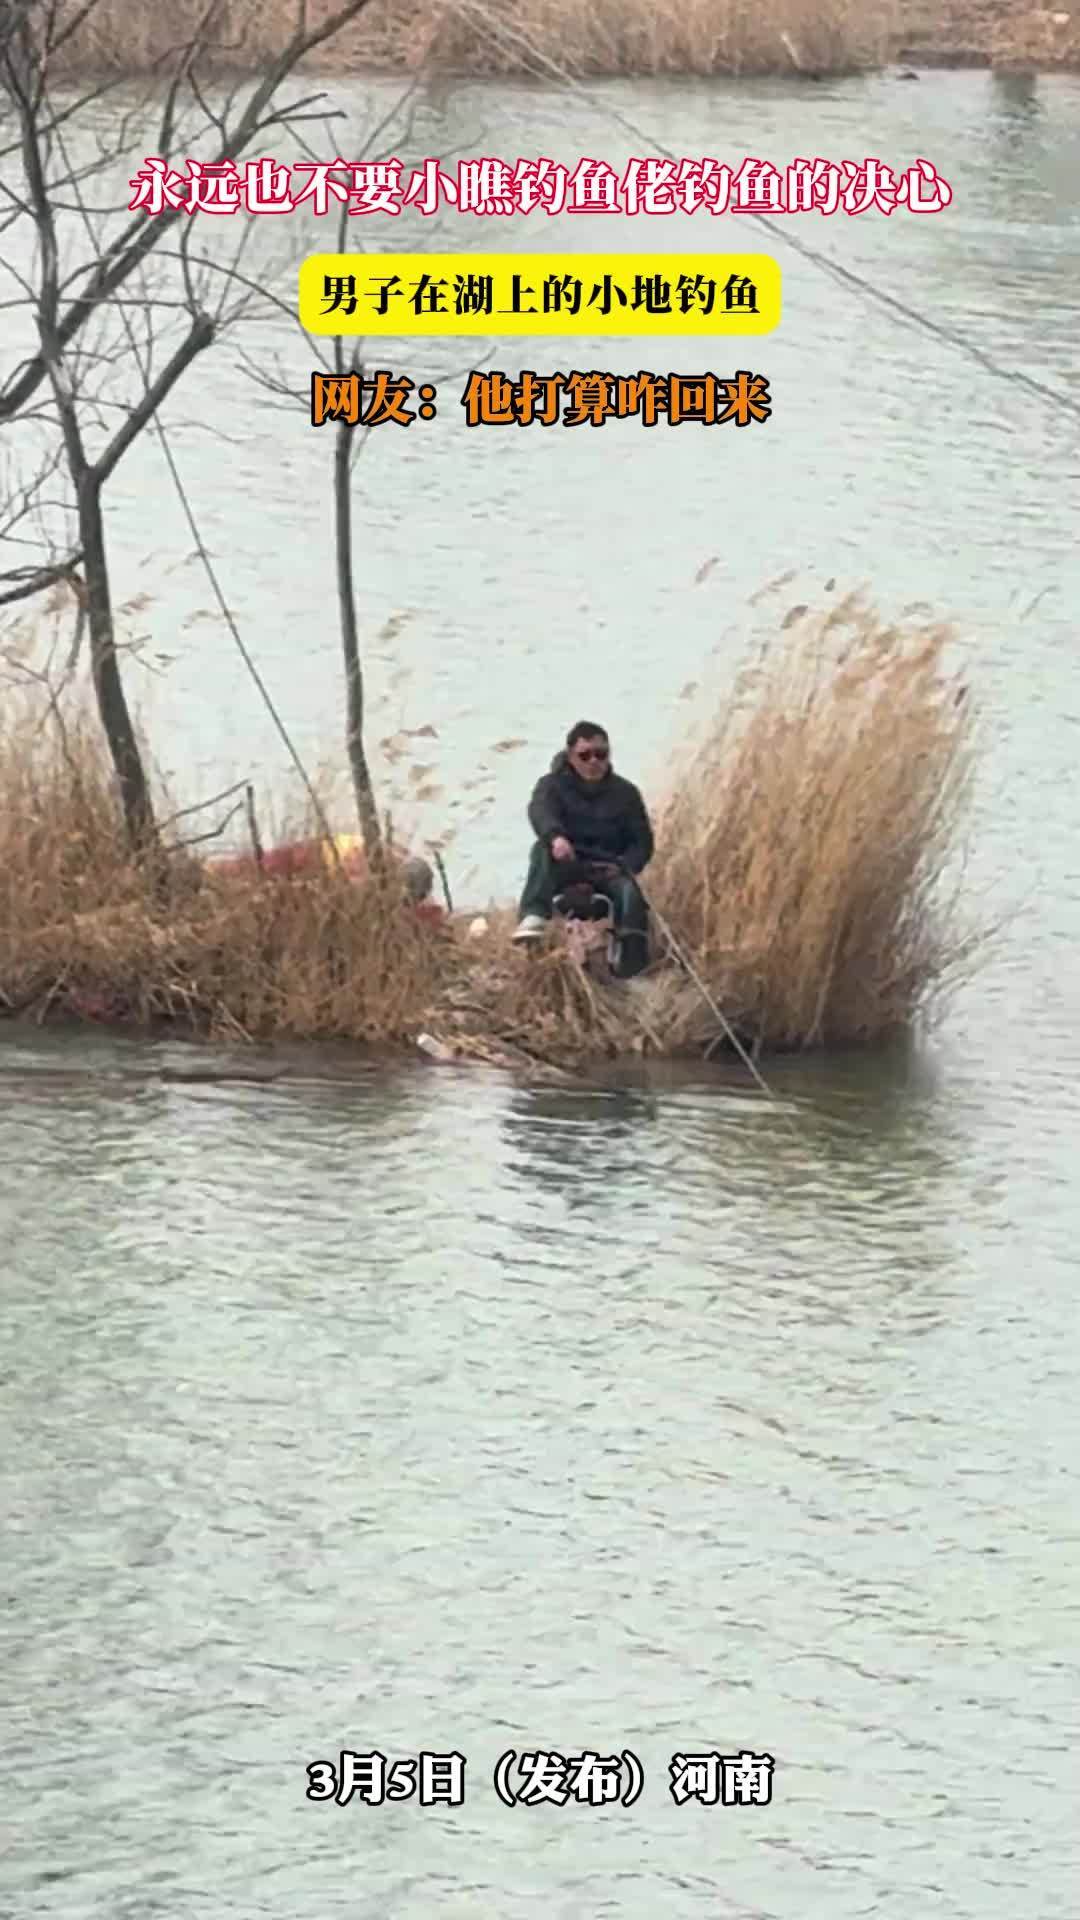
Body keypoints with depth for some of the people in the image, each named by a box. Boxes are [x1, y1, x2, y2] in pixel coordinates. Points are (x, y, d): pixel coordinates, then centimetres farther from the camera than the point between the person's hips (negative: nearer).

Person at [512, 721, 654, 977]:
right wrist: (555, 836, -46)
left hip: (608, 870, 1)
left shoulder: (625, 793, 10)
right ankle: (533, 916, -53)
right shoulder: (553, 785, 2)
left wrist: (625, 865, -16)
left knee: (629, 891, -33)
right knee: (543, 849, -34)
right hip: (566, 866, -1)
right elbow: (540, 811, -21)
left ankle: (632, 956, -40)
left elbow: (642, 841, 8)